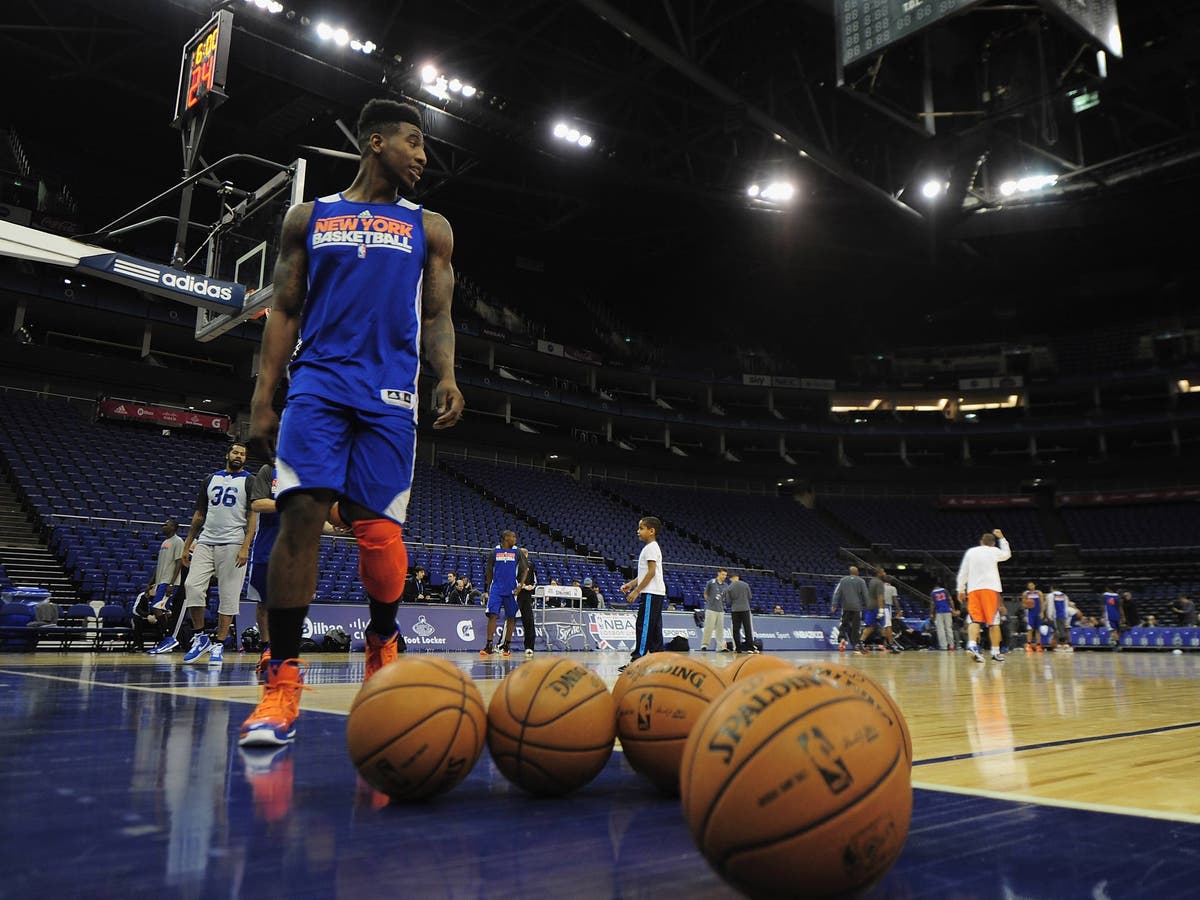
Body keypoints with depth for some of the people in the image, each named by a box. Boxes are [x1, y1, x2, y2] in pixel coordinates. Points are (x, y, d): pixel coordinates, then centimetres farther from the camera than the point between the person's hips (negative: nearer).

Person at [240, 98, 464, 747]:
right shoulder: (308, 218, 15)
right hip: (317, 382, 0)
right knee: (301, 513, -13)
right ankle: (282, 682, -8)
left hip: (390, 392, 0)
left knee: (378, 527, -4)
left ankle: (382, 644, 23)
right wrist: (262, 396, 2)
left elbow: (437, 316, 11)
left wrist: (446, 376, -9)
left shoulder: (429, 228, 16)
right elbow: (284, 311, 12)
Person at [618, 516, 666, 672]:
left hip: (651, 593, -10)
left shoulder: (651, 547, -10)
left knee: (643, 626, -10)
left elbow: (651, 572, -18)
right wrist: (631, 584, 14)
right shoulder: (649, 548, 20)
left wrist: (636, 591, -18)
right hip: (655, 594, 10)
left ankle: (636, 660, -10)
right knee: (654, 628, 9)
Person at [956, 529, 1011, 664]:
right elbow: (1007, 554, 32)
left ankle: (972, 645, -23)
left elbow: (962, 573, 10)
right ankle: (996, 652, 6)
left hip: (973, 589, 2)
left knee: (975, 620, -1)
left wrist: (960, 590, 15)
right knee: (994, 621, 4)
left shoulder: (970, 552, 13)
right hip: (990, 588, -2)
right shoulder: (994, 551, 8)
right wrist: (1002, 538, 41)